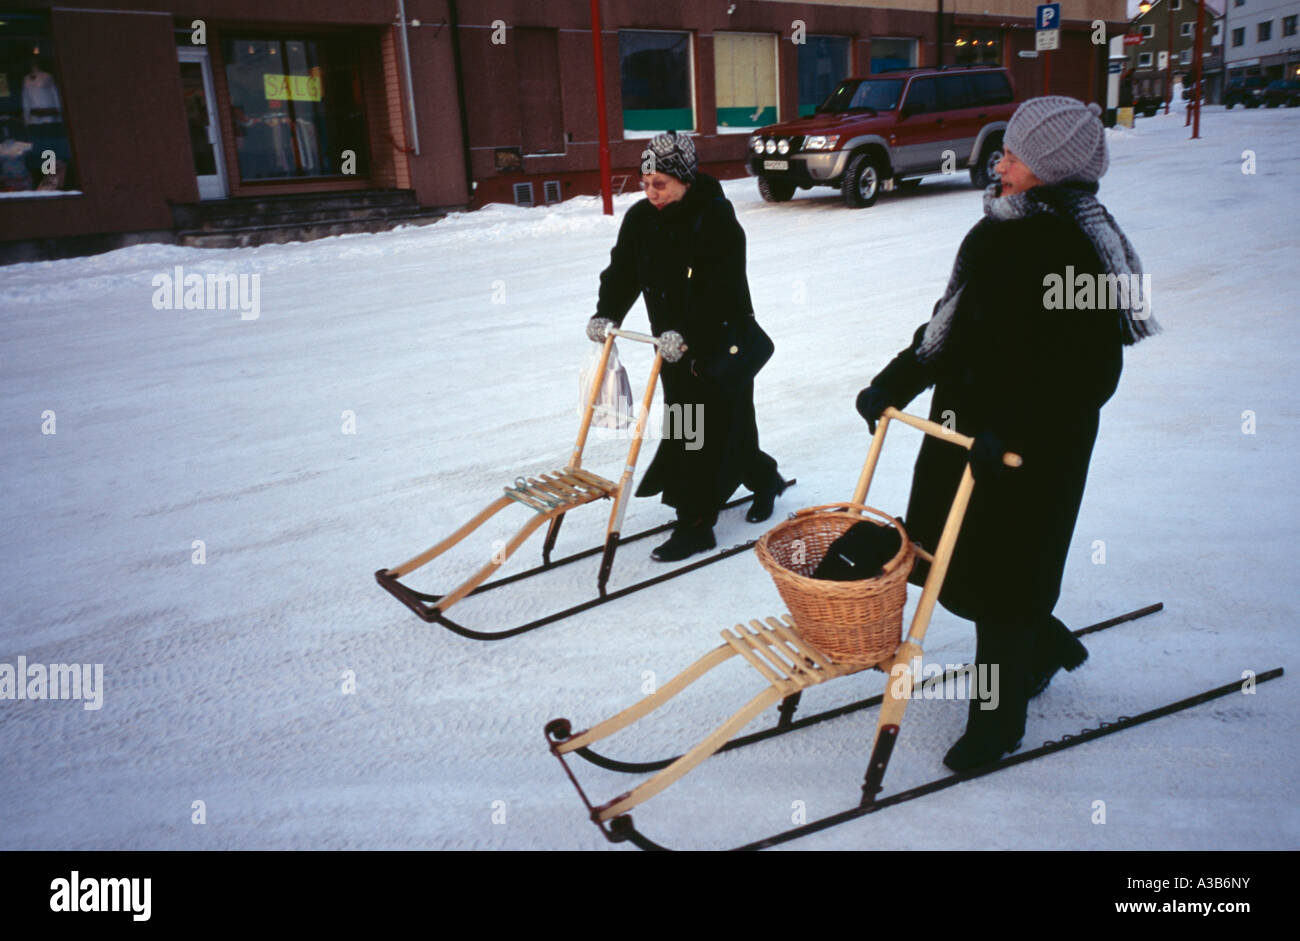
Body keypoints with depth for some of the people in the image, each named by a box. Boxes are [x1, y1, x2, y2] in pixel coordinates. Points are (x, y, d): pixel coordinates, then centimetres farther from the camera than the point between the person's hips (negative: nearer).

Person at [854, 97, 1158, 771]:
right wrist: (894, 383, 6)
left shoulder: (1084, 249, -16)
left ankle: (998, 721, 23)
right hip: (965, 425, 8)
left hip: (1034, 448, -8)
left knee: (1002, 576, 2)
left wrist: (1011, 435, -28)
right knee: (943, 558, 16)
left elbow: (1091, 373, -21)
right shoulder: (996, 232, 8)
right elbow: (949, 325, 14)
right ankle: (1048, 646, 42)